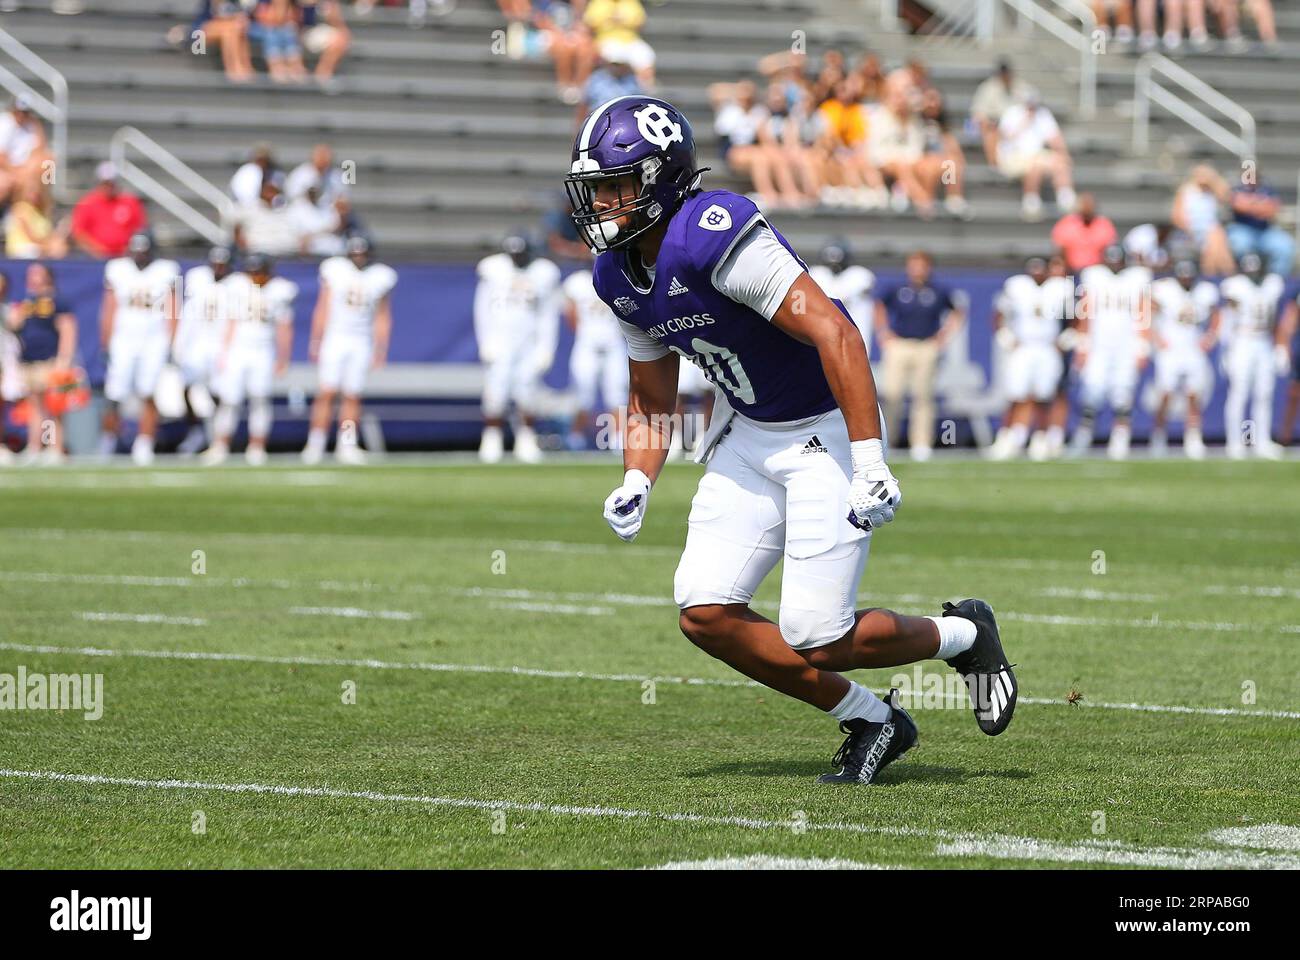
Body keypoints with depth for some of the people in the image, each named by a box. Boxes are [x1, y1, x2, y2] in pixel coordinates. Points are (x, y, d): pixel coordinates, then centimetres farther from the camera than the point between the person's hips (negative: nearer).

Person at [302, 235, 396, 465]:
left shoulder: (380, 277, 2)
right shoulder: (334, 271, -2)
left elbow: (382, 318, 8)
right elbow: (322, 309, 2)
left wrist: (380, 350, 5)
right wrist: (316, 342, -1)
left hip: (361, 342, 2)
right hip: (334, 339, -2)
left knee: (352, 396, 1)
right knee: (327, 393, -10)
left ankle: (346, 445, 7)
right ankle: (315, 444, -8)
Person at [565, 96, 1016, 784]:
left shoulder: (714, 234, -26)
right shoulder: (620, 277, 2)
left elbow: (833, 333, -29)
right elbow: (651, 400, 17)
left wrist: (870, 464, -31)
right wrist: (635, 486, -1)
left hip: (826, 432, -8)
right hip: (746, 436, 8)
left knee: (814, 640, -11)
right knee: (705, 614, -5)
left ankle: (960, 636, 19)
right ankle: (870, 721, 12)